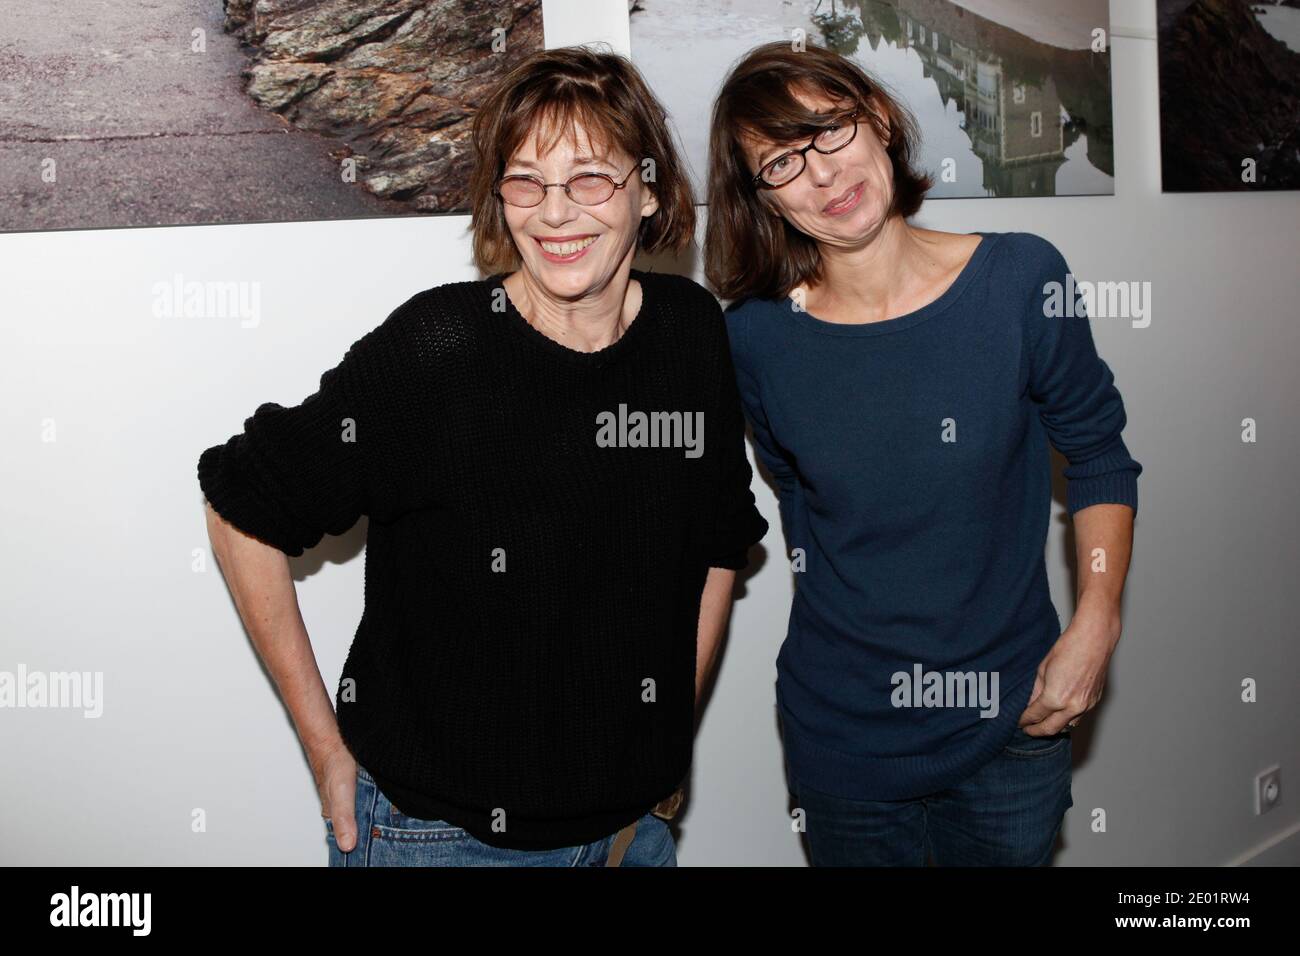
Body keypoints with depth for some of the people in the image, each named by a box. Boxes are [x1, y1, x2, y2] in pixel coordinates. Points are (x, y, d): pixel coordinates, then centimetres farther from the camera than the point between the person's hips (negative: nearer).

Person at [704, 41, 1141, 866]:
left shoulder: (1021, 280, -11)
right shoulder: (757, 337, -10)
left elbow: (1098, 453, 0)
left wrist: (1096, 623, -9)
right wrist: (844, 622, 11)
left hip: (1012, 723, 0)